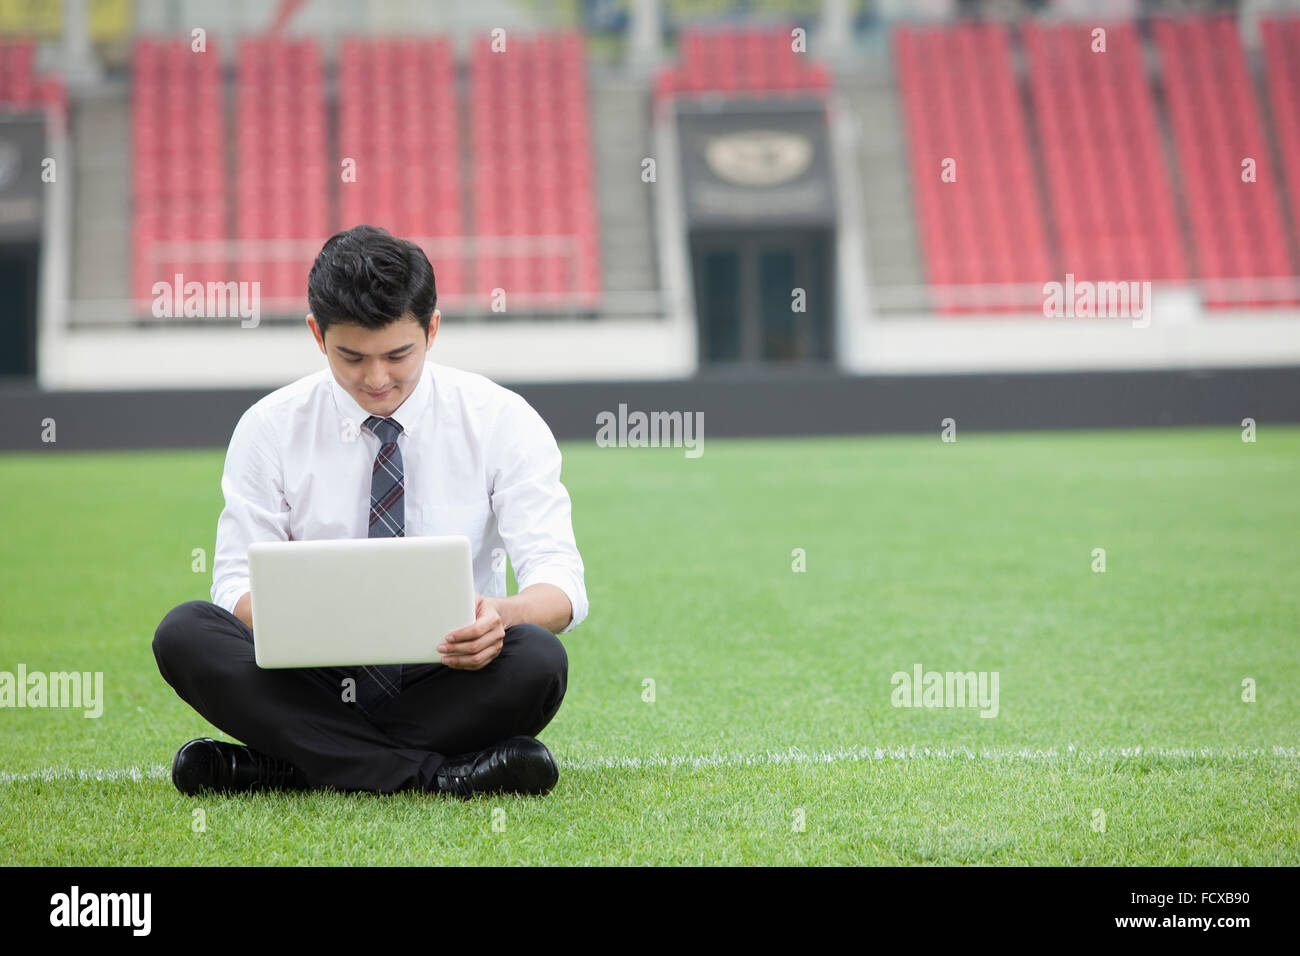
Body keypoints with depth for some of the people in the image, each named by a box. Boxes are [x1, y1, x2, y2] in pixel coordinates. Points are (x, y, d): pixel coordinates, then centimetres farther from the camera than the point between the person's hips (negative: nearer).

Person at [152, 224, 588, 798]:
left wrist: (500, 617, -34)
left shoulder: (502, 421, -2)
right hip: (317, 683, 1)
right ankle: (430, 775, -30)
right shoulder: (270, 429, 1)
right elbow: (238, 583, -3)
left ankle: (290, 765, -25)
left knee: (536, 660, -33)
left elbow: (559, 579, -8)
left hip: (452, 680, -1)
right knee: (185, 633, -26)